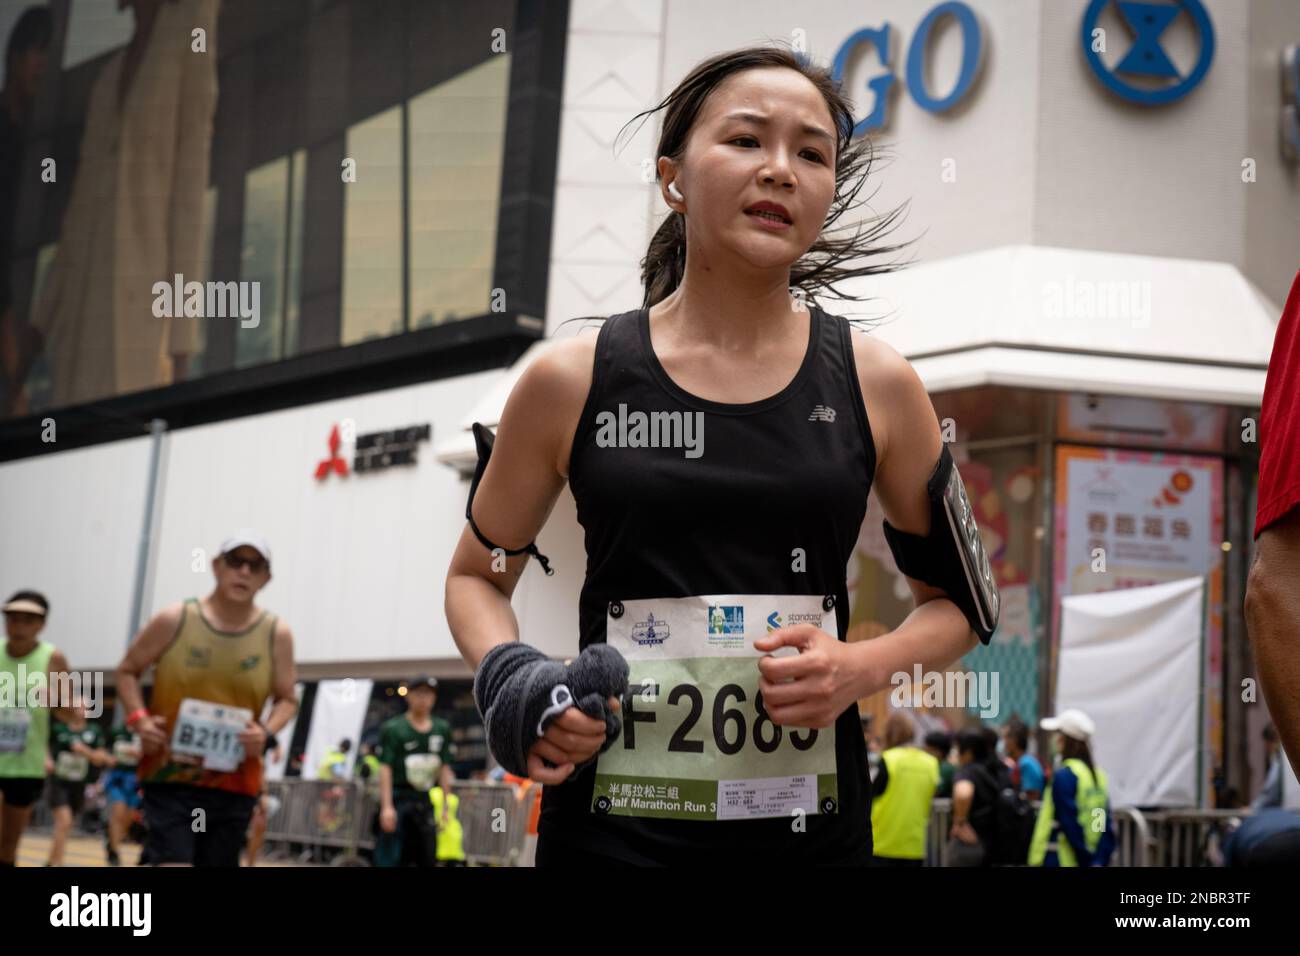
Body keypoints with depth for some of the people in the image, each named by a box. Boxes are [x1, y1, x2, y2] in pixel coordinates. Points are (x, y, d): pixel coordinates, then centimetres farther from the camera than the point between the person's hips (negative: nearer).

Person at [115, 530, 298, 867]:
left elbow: (286, 699, 10)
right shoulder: (174, 620, -4)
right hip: (169, 775, -2)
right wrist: (139, 718, -10)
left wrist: (267, 732, -11)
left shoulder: (277, 634, 0)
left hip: (234, 784, 3)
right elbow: (128, 671, 8)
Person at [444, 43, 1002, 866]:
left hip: (813, 825, 1)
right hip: (612, 826, -1)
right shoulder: (571, 383, -2)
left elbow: (959, 599, 10)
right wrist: (508, 677, -9)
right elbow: (477, 576, 11)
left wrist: (861, 668, -9)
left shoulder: (875, 386, 0)